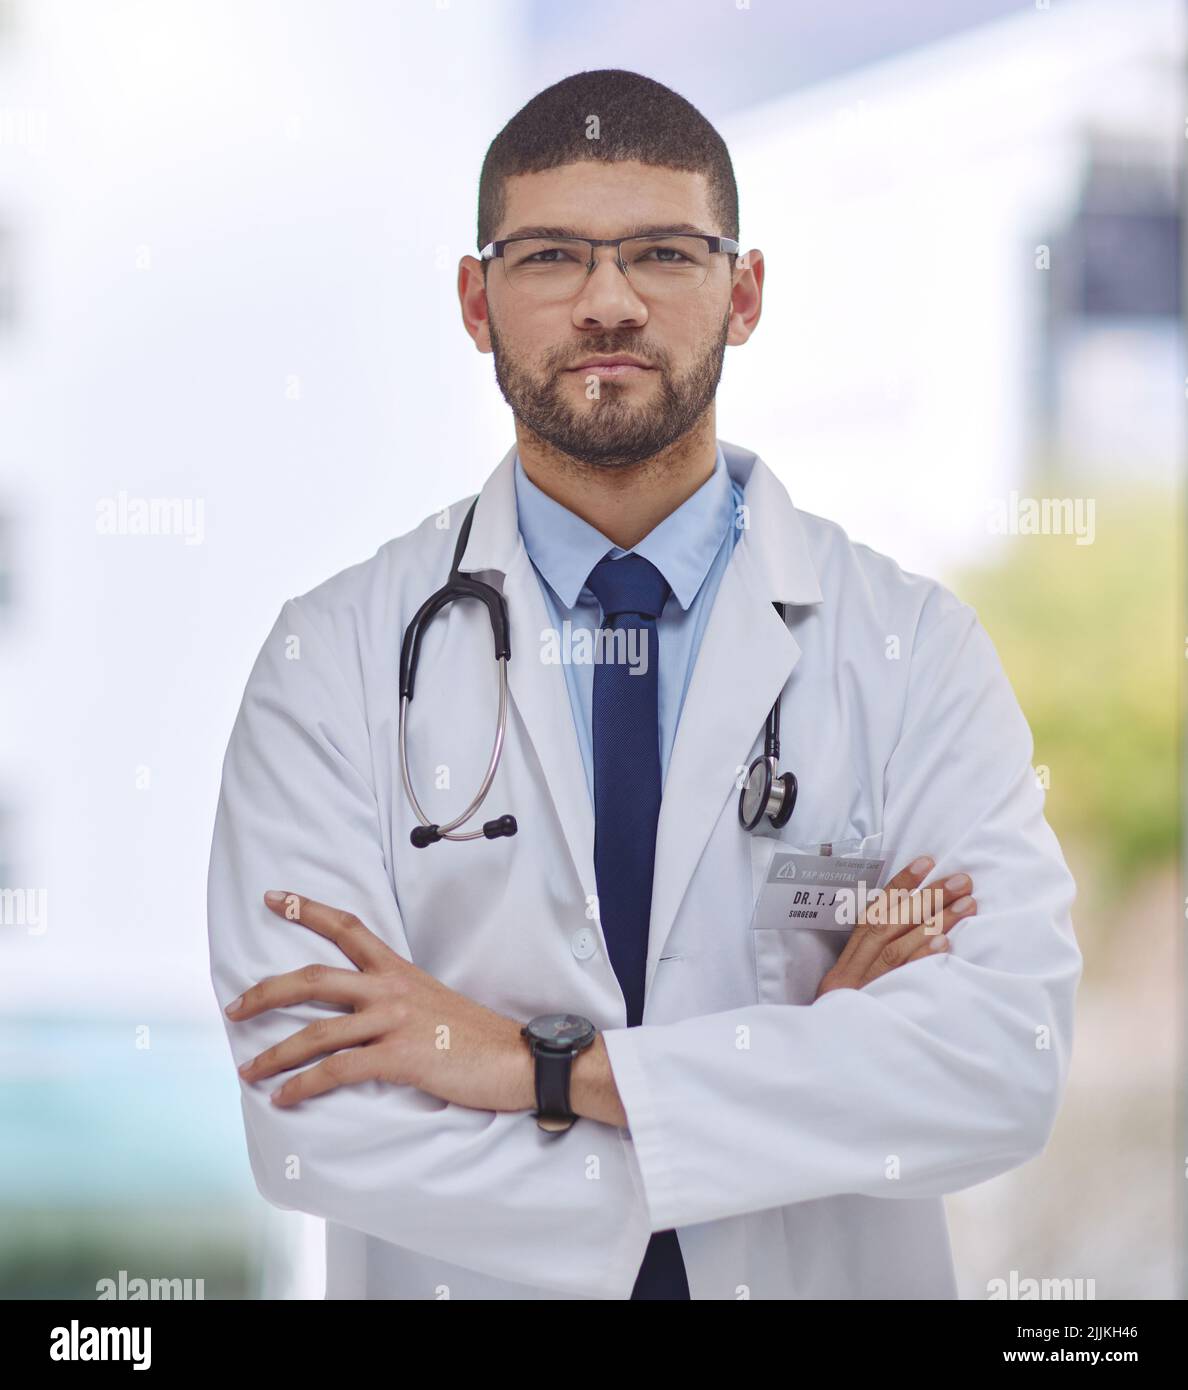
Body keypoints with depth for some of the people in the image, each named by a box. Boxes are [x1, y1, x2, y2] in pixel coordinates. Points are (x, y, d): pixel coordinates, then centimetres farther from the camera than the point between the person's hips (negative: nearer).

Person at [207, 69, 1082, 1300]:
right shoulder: (332, 657, -9)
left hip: (832, 1283, 1)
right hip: (461, 1285, -1)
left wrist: (545, 1066, -25)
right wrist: (813, 1058, -22)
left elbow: (1009, 1058, -21)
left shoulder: (914, 647, -8)